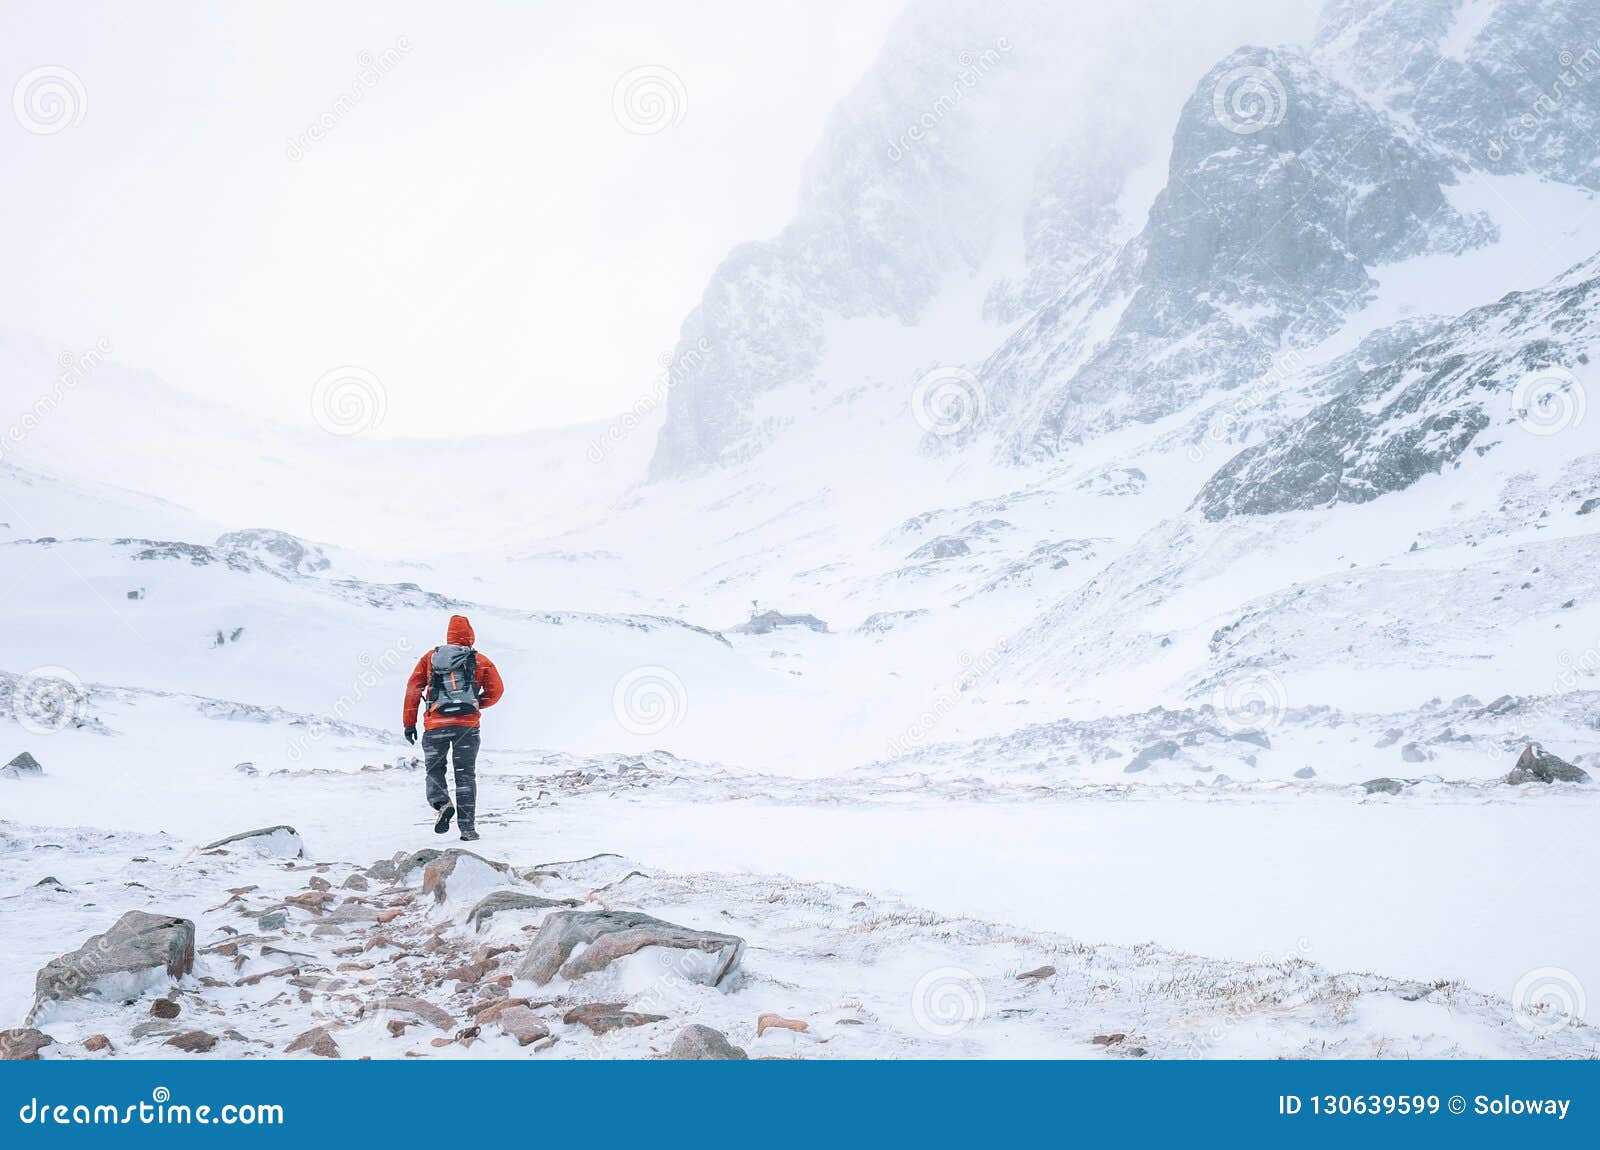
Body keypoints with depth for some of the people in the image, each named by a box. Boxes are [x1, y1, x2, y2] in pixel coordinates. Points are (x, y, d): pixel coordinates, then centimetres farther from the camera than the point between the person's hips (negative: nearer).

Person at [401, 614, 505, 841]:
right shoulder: (480, 661, 9)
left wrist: (409, 723, 10)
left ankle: (441, 803, -13)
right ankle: (467, 827, 3)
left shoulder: (430, 658, 11)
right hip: (468, 725, 0)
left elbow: (412, 689, 6)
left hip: (435, 725, 0)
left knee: (434, 770, 16)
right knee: (465, 775, 8)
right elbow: (496, 690, 4)